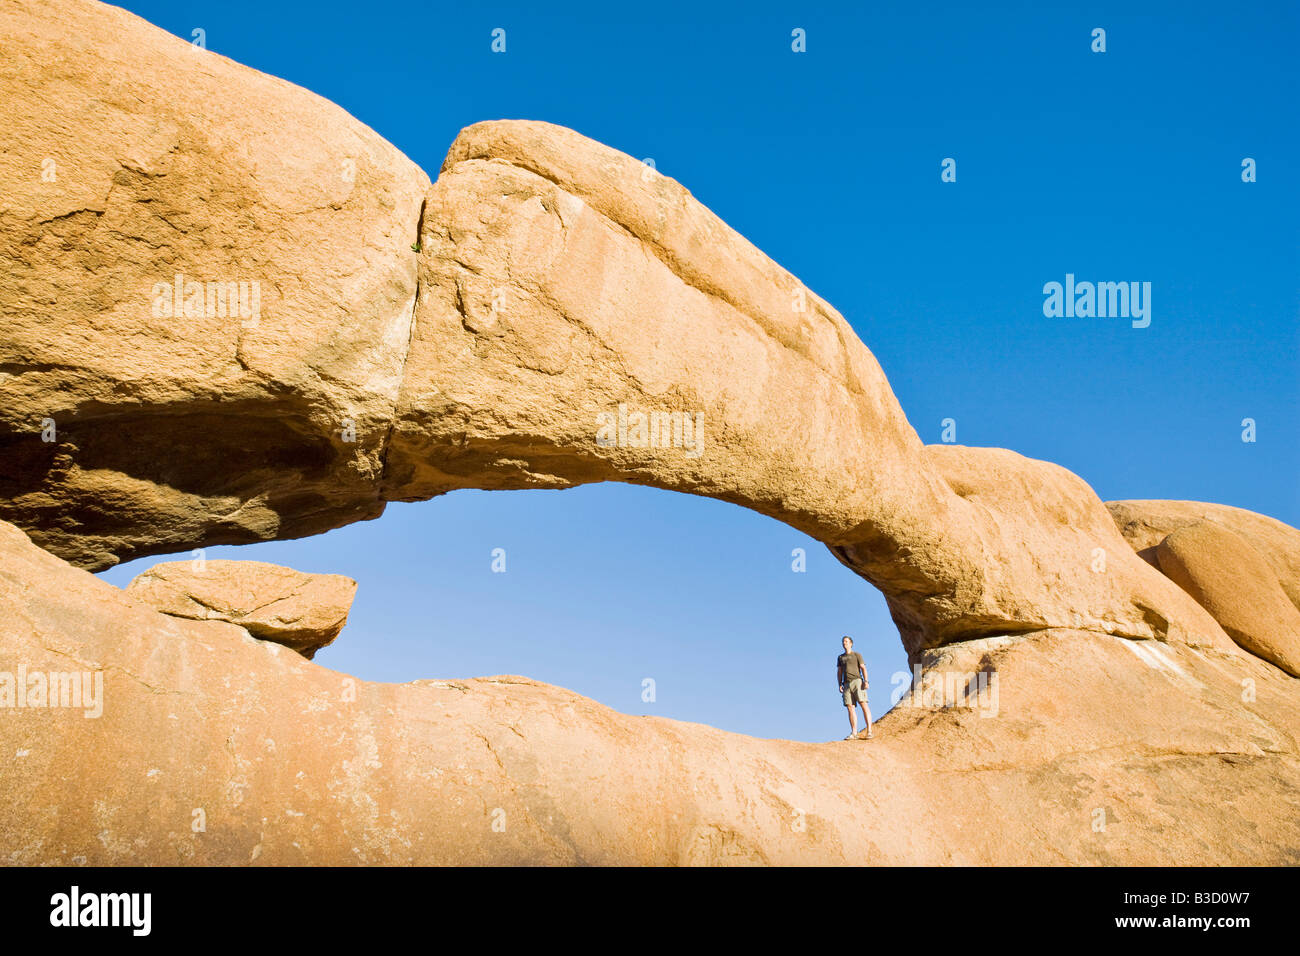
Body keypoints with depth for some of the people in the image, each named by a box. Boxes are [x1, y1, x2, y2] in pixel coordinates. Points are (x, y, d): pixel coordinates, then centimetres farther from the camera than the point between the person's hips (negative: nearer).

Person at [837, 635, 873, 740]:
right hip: (847, 684, 4)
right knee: (850, 707, -4)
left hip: (857, 681, -4)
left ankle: (869, 731, -20)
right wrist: (840, 685, 6)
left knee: (863, 704, -15)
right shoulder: (840, 657, 22)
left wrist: (865, 681, -13)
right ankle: (853, 733, -5)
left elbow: (863, 668, 1)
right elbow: (839, 672, 19)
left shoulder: (857, 655, 9)